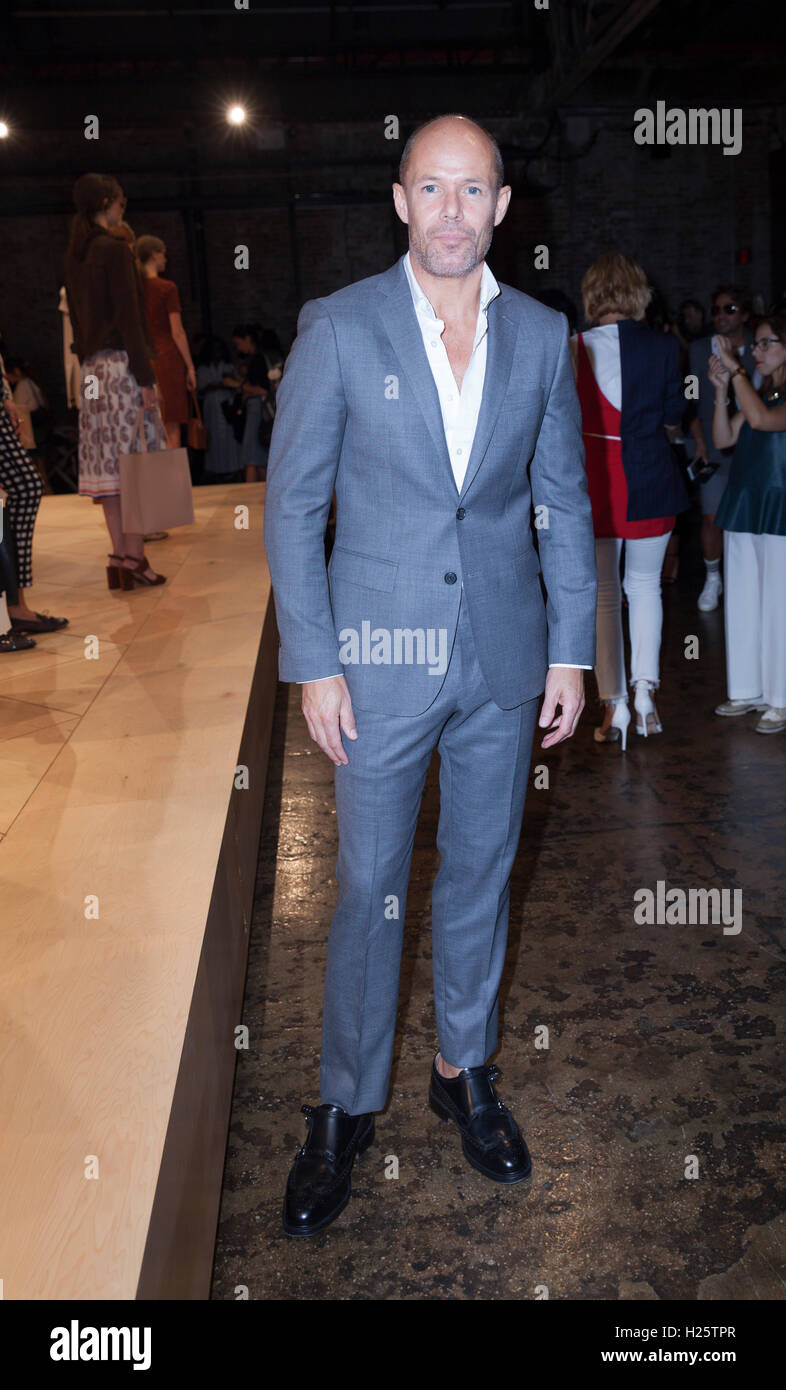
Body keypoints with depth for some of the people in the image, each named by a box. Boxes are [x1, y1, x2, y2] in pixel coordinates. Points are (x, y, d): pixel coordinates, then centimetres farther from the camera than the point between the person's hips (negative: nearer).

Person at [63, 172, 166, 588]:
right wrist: (146, 377, -13)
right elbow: (128, 317, -13)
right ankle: (134, 555, -9)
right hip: (121, 362, -8)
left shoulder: (73, 255, 15)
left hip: (92, 366, 8)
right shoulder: (114, 249, -8)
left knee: (108, 460, 5)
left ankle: (119, 557, 6)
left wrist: (87, 359, 20)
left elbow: (76, 315, 17)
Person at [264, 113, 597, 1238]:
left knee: (481, 875, 14)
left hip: (504, 658, 3)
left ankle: (467, 1071, 35)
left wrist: (571, 649, 4)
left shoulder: (540, 335, 4)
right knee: (371, 890, 6)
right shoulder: (338, 328, -5)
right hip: (382, 658, -3)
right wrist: (313, 663, -9)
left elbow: (565, 500, 9)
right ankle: (348, 1106, 25)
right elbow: (293, 504, -4)